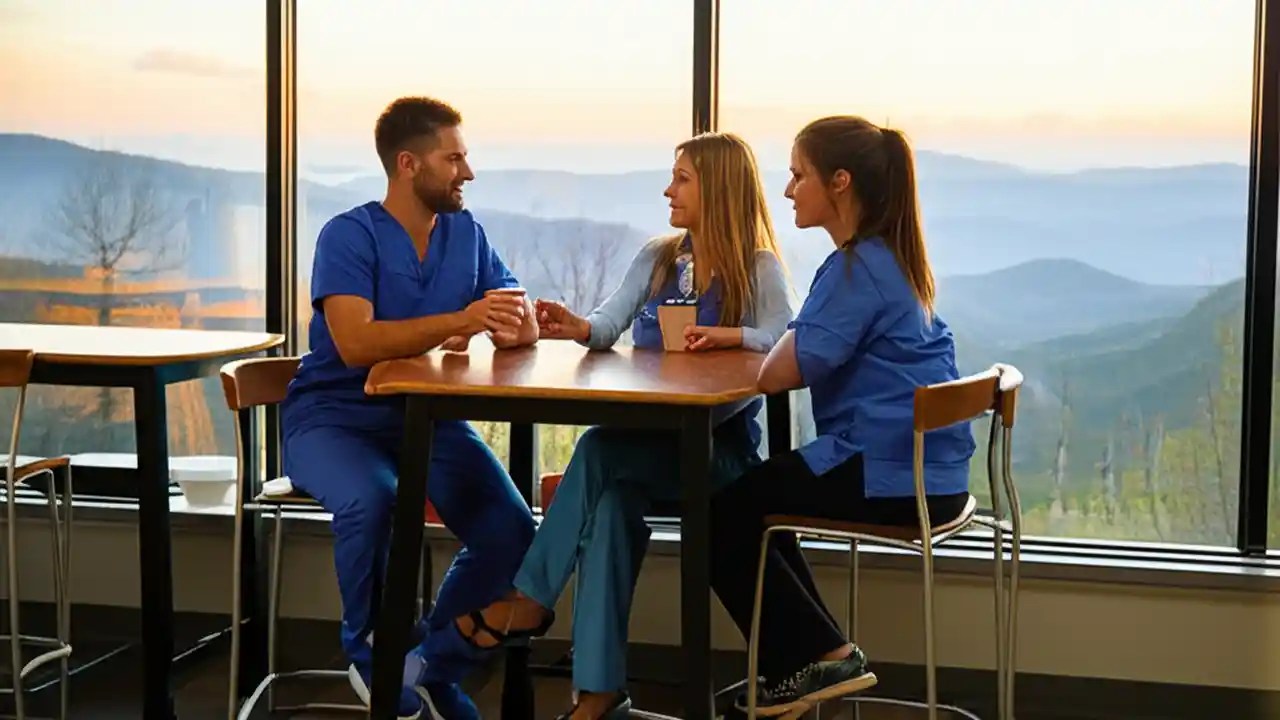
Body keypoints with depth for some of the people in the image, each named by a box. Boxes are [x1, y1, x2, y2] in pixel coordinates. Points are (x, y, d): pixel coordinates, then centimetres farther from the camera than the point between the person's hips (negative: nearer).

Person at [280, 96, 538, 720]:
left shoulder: (466, 233, 7)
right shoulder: (349, 236, -11)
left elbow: (525, 323, 3)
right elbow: (356, 343, -26)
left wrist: (512, 329, -23)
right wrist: (459, 322, -35)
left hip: (427, 416, 5)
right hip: (334, 417, -5)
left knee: (511, 531, -18)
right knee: (372, 501, -36)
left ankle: (432, 668, 4)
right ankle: (372, 655, -7)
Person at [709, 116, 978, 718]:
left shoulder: (857, 267, -18)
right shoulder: (893, 258, 12)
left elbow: (778, 374, -23)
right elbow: (833, 352, 19)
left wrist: (788, 337, -1)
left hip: (886, 473, -10)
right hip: (925, 466, 10)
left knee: (720, 514, 3)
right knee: (753, 498, 25)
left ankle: (821, 657, 8)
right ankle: (799, 666, 24)